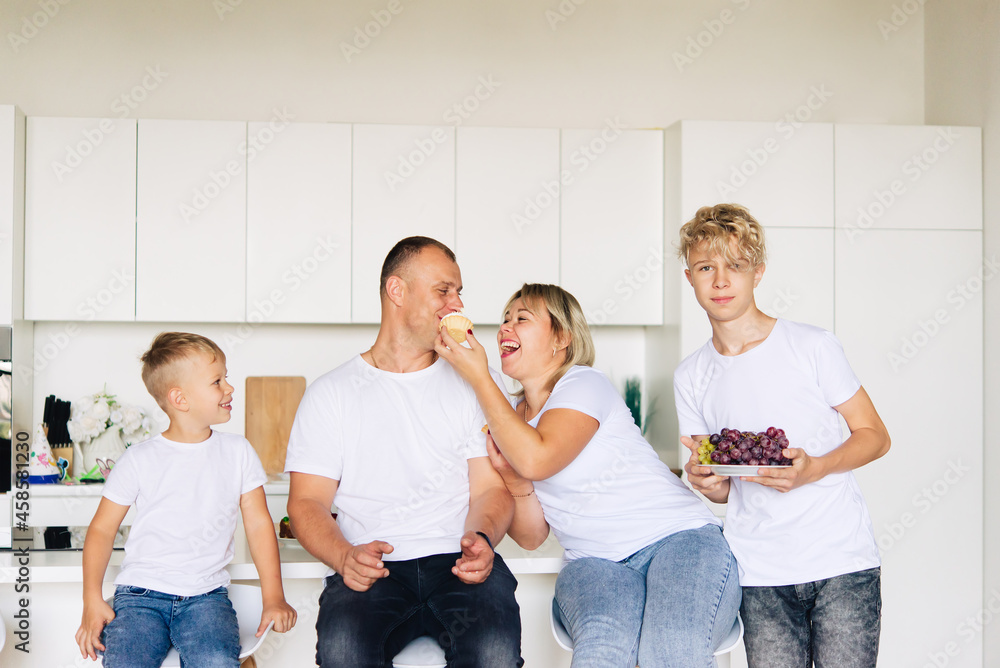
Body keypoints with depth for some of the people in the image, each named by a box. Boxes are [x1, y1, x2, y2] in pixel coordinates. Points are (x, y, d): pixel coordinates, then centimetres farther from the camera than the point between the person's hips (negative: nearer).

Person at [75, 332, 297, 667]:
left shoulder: (237, 452, 7)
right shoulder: (140, 460, 2)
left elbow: (258, 523, 9)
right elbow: (102, 528, 6)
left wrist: (273, 598, 2)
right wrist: (92, 602, -4)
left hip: (206, 595, 1)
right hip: (141, 593, -1)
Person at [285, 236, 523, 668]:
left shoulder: (469, 386, 18)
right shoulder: (331, 393, 12)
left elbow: (491, 488, 11)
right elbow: (306, 502, 5)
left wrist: (482, 537, -13)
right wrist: (345, 557, -16)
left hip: (458, 565, 1)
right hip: (374, 570, -1)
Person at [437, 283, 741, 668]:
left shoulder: (584, 384, -1)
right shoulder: (511, 419, 17)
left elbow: (536, 459, -22)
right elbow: (531, 536, 13)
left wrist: (479, 377, -13)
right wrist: (512, 477, -7)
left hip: (681, 538, -4)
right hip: (595, 563, 4)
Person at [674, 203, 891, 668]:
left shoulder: (811, 346, -2)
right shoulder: (691, 377, 8)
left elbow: (875, 436, 1)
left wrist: (814, 469, -16)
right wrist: (705, 480, -10)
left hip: (843, 561, -2)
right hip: (761, 575, 2)